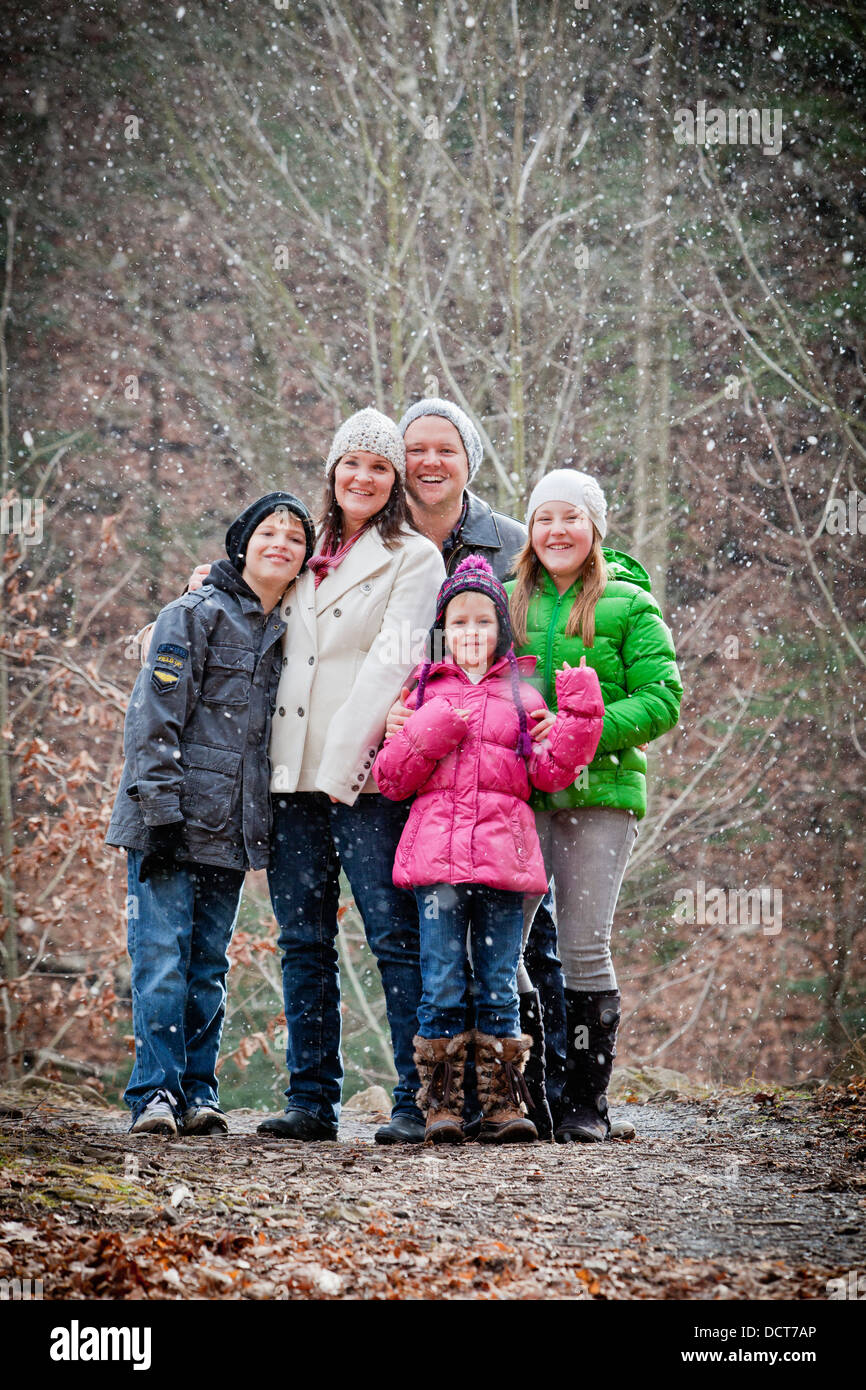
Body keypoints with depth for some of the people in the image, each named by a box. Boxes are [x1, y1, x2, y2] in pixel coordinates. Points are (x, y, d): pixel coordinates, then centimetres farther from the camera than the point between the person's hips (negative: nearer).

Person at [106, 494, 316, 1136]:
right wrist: (161, 811, -17)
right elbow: (155, 716, -10)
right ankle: (156, 1093, -6)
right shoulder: (196, 615, -4)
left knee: (209, 967, 7)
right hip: (169, 823, -6)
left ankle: (198, 1093, 11)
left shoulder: (283, 636, 16)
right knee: (162, 957, -8)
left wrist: (263, 829, 14)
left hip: (231, 834, 6)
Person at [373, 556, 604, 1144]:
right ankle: (442, 1105, 2)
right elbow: (390, 778, 10)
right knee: (442, 983, -2)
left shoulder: (520, 695, 14)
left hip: (504, 852, 0)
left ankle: (503, 1103, 6)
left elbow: (551, 770, 3)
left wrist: (581, 714, -9)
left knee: (500, 985, 2)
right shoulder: (425, 693, 14)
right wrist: (428, 735, -6)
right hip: (436, 852, 0)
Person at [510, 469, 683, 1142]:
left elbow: (662, 700, -4)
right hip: (515, 793, 3)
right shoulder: (508, 602, 14)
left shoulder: (629, 606, 2)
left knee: (585, 948, -3)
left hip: (598, 790, -3)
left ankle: (587, 1100, 6)